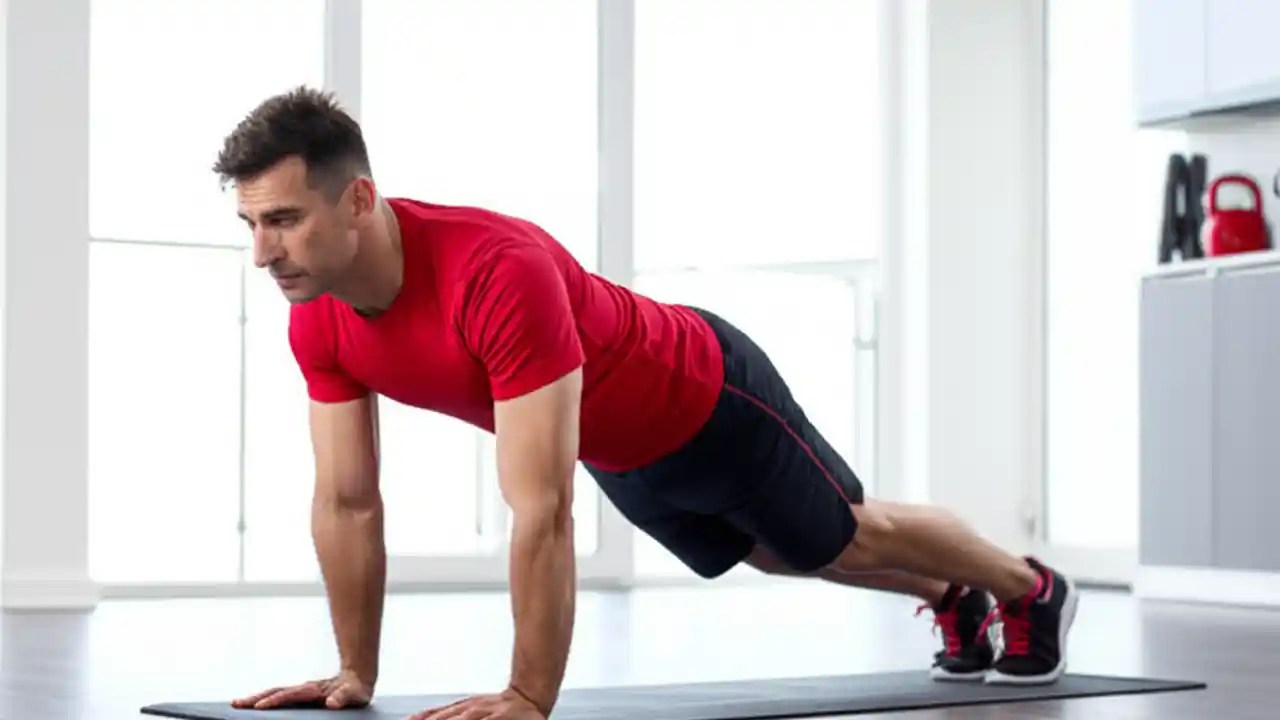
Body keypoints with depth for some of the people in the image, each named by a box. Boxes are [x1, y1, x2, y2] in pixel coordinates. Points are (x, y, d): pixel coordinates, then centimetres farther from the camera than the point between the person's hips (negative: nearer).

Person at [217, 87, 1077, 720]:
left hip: (710, 401, -7)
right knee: (784, 557, 30)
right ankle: (954, 598, 58)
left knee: (852, 536, 18)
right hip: (621, 453, 7)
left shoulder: (498, 273, -47)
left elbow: (542, 507, -46)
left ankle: (1030, 588, 49)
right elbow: (347, 503, -12)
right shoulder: (318, 322, -23)